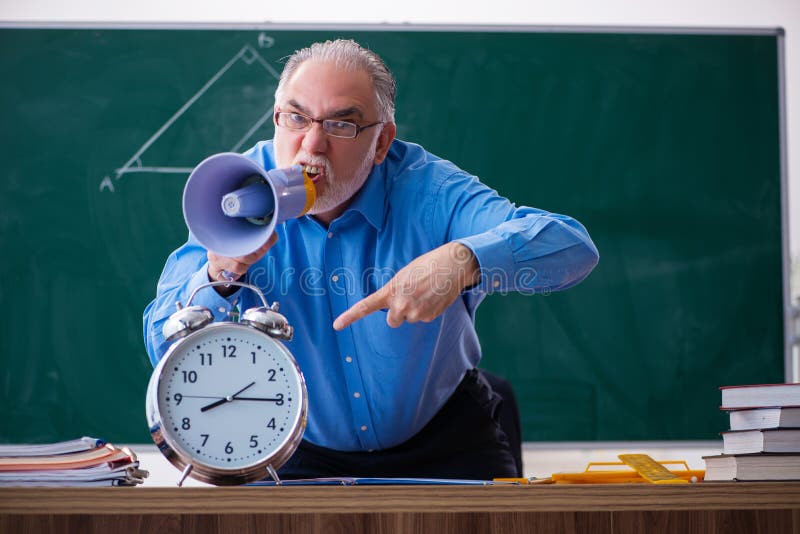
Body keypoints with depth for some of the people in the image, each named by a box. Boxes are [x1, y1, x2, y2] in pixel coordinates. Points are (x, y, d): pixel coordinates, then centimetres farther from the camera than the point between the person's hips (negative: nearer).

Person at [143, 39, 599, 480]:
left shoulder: (427, 191, -17)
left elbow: (572, 247, -30)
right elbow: (168, 356, -14)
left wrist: (463, 260, -48)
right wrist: (219, 277, -35)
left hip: (440, 445, 0)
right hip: (302, 455, 1)